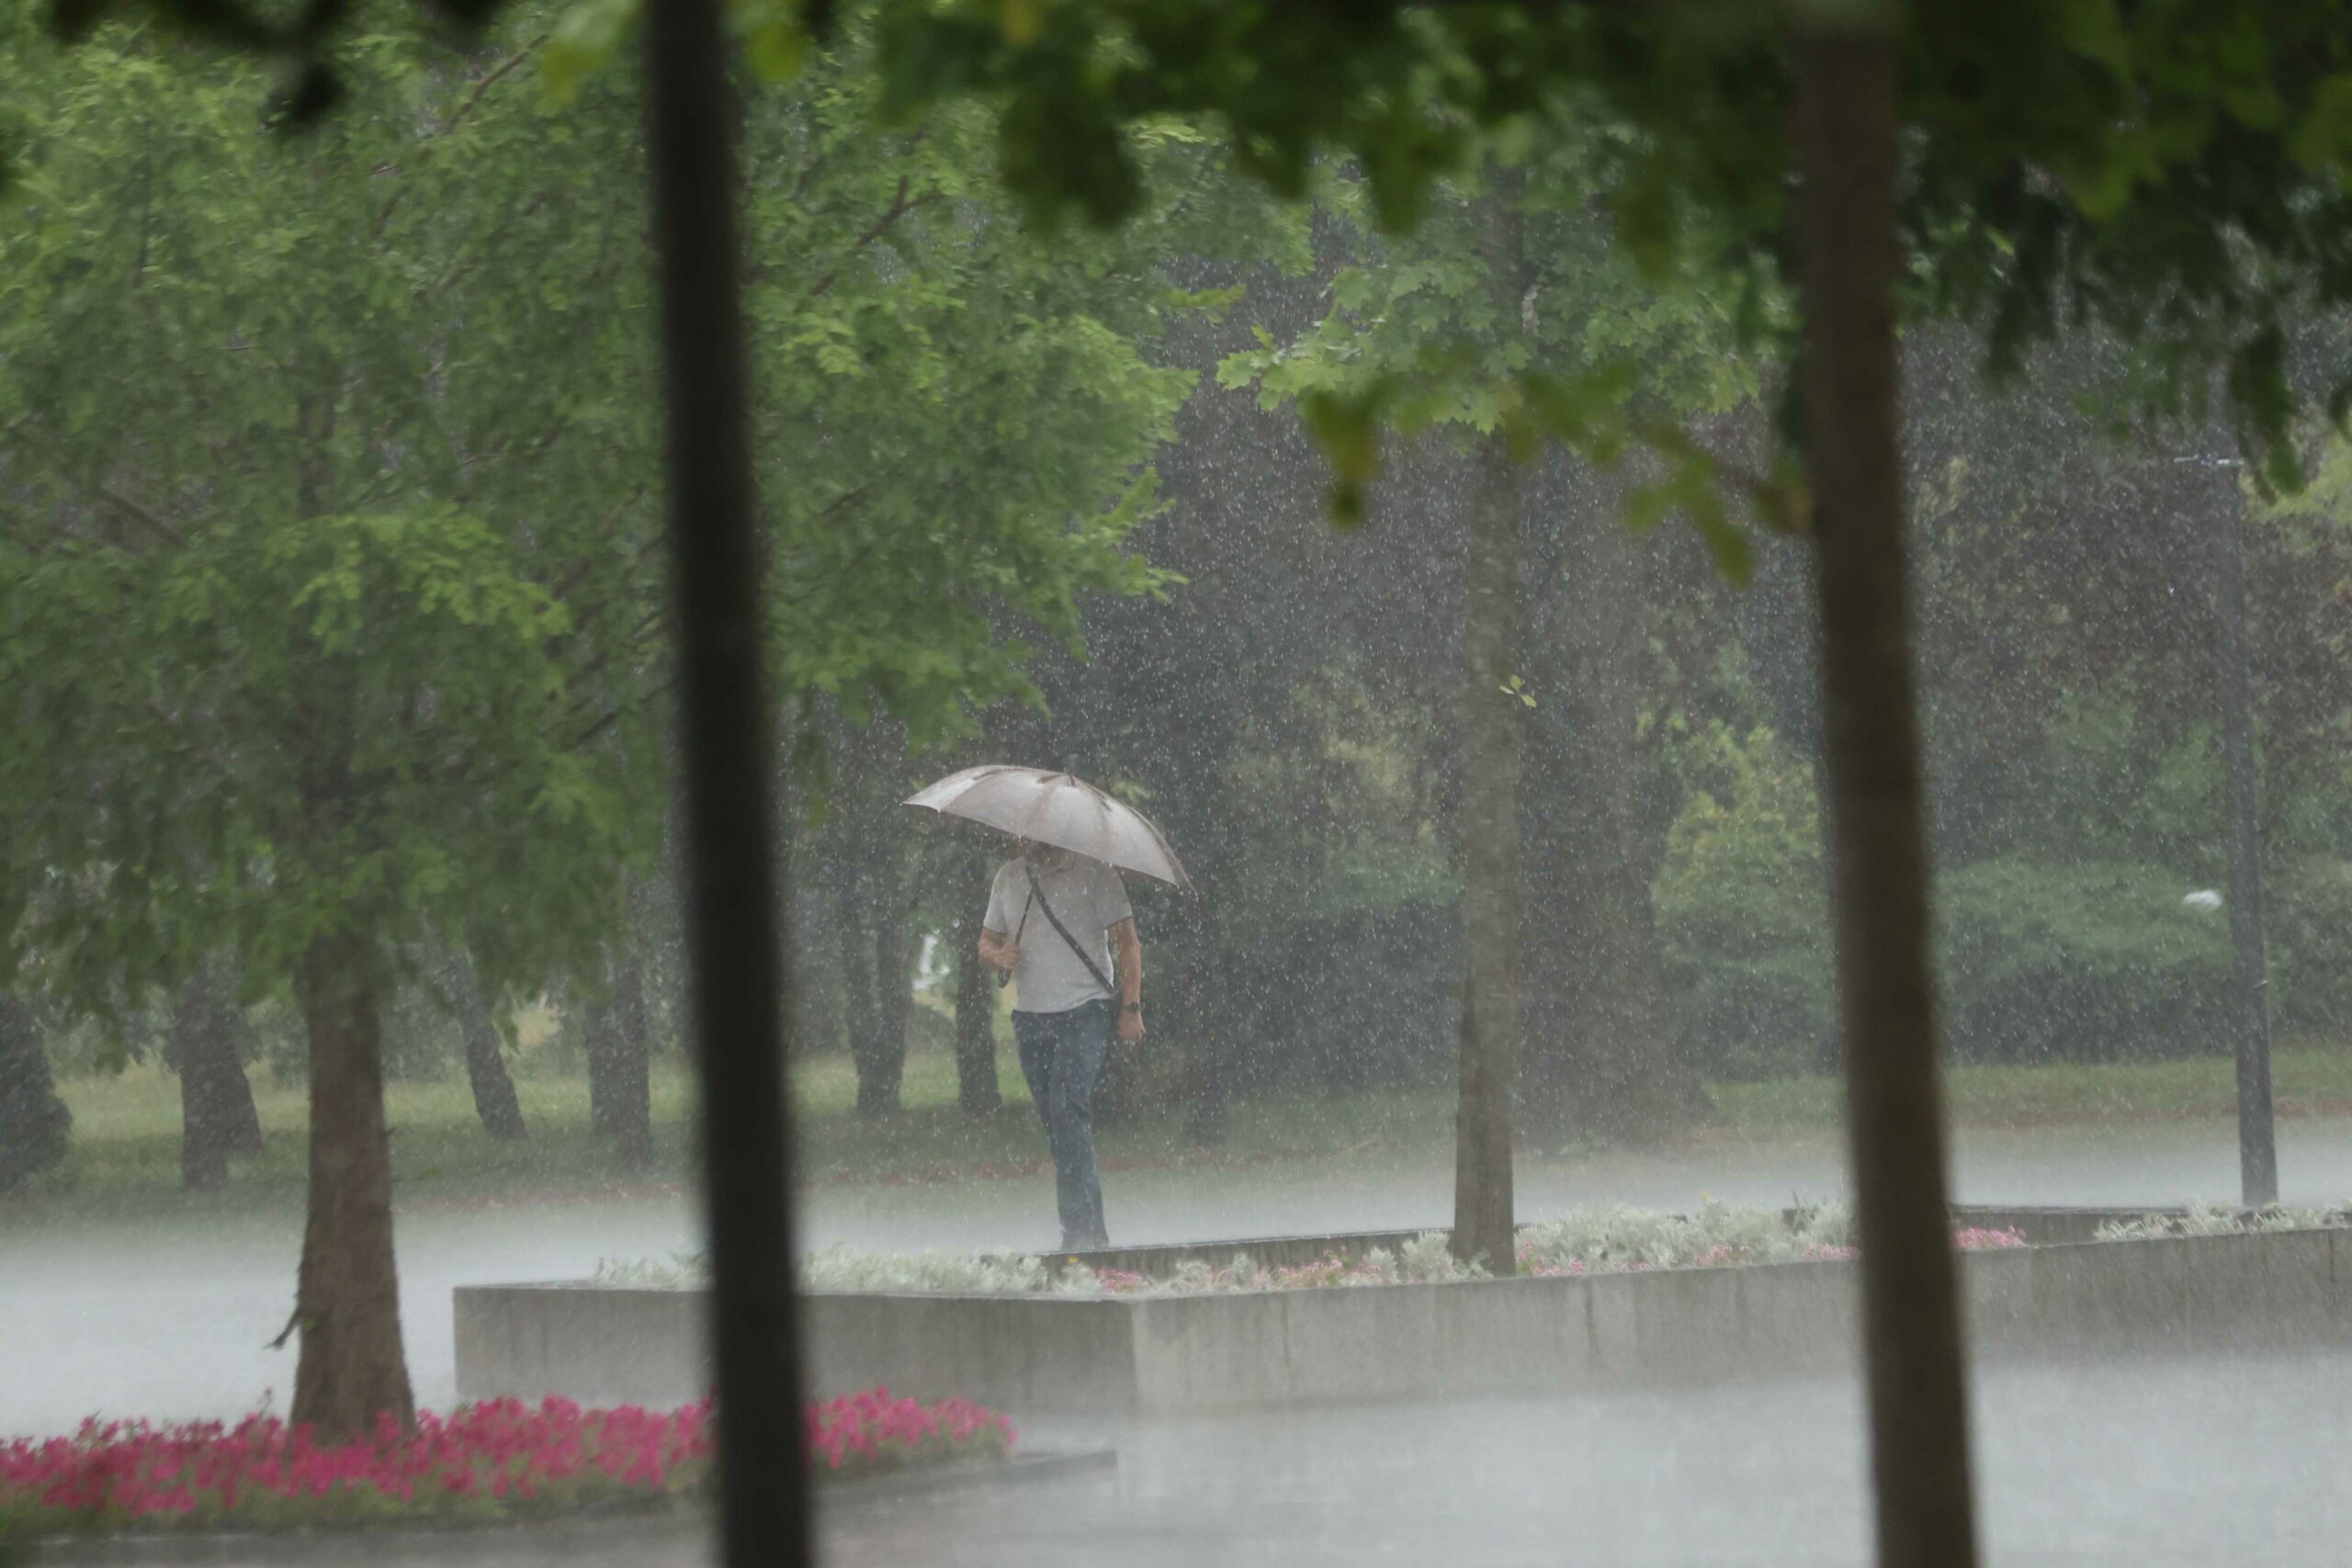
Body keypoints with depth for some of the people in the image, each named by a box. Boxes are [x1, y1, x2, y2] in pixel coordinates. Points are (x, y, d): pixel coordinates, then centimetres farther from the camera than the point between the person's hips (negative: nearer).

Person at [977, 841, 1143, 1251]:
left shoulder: (1091, 872, -2)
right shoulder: (1008, 876, 13)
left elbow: (1127, 942, -2)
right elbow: (986, 942, 20)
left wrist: (1131, 1007, -9)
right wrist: (998, 955, -6)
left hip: (1084, 1012, -6)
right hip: (1030, 1016, 6)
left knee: (1068, 1111, -20)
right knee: (1056, 1122, 6)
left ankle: (1081, 1230, -24)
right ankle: (1091, 1234, 12)